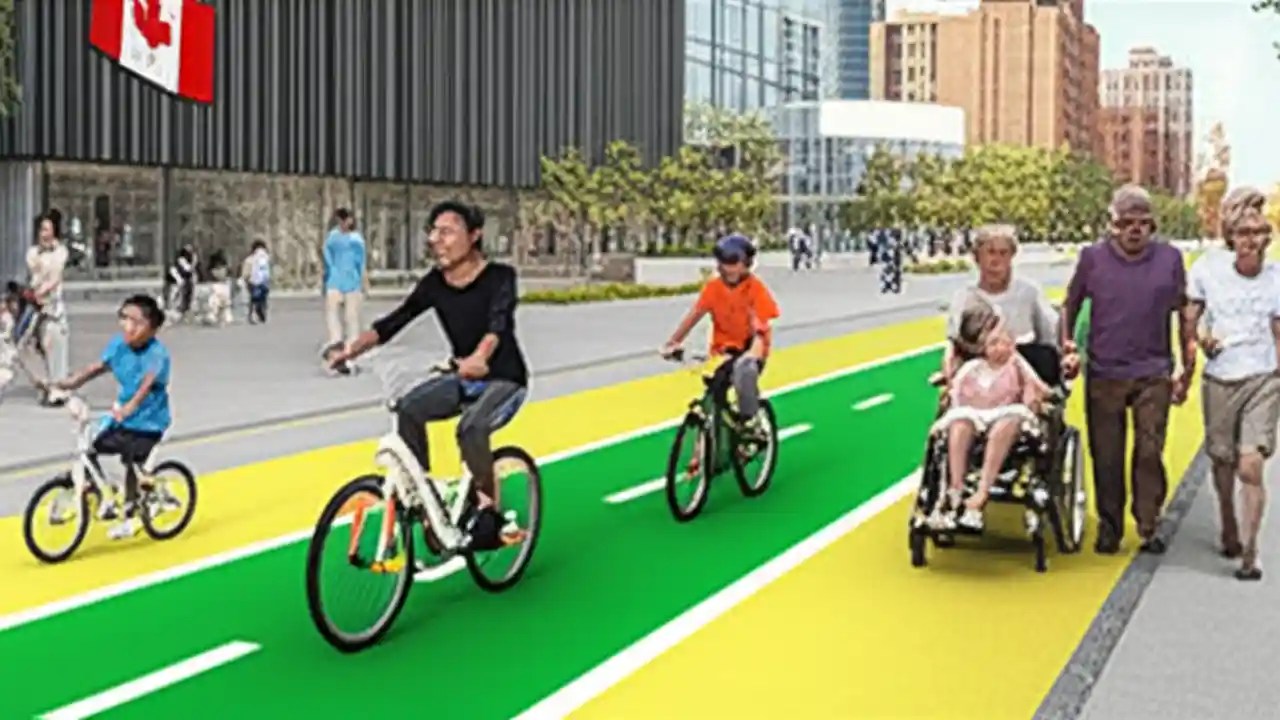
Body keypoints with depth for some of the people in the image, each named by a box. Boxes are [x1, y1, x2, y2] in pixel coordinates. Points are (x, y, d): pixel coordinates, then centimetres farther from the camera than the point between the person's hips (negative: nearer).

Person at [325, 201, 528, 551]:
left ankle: (489, 508, -13)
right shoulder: (434, 284, -3)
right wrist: (352, 348, -26)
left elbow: (499, 323, -36)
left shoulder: (499, 277, -18)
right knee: (408, 409, -21)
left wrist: (480, 357, -57)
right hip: (463, 378, 5)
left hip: (504, 380, -5)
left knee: (471, 428, -33)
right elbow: (392, 322, -9)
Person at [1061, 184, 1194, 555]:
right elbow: (1071, 306, 13)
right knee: (1106, 457, 6)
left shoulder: (1170, 258, 4)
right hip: (1104, 374, 0)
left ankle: (1149, 528, 11)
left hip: (1154, 374, 0)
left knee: (1150, 452, -2)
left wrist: (1187, 369, 6)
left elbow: (1185, 315, 9)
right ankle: (1109, 528, 19)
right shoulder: (1093, 257, 3)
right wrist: (1067, 348, 2)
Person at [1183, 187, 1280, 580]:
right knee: (1222, 462, 15)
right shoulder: (1208, 268, -4)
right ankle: (1228, 531, 40)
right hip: (1219, 380, 2)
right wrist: (1200, 341, -13)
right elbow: (1188, 319, 6)